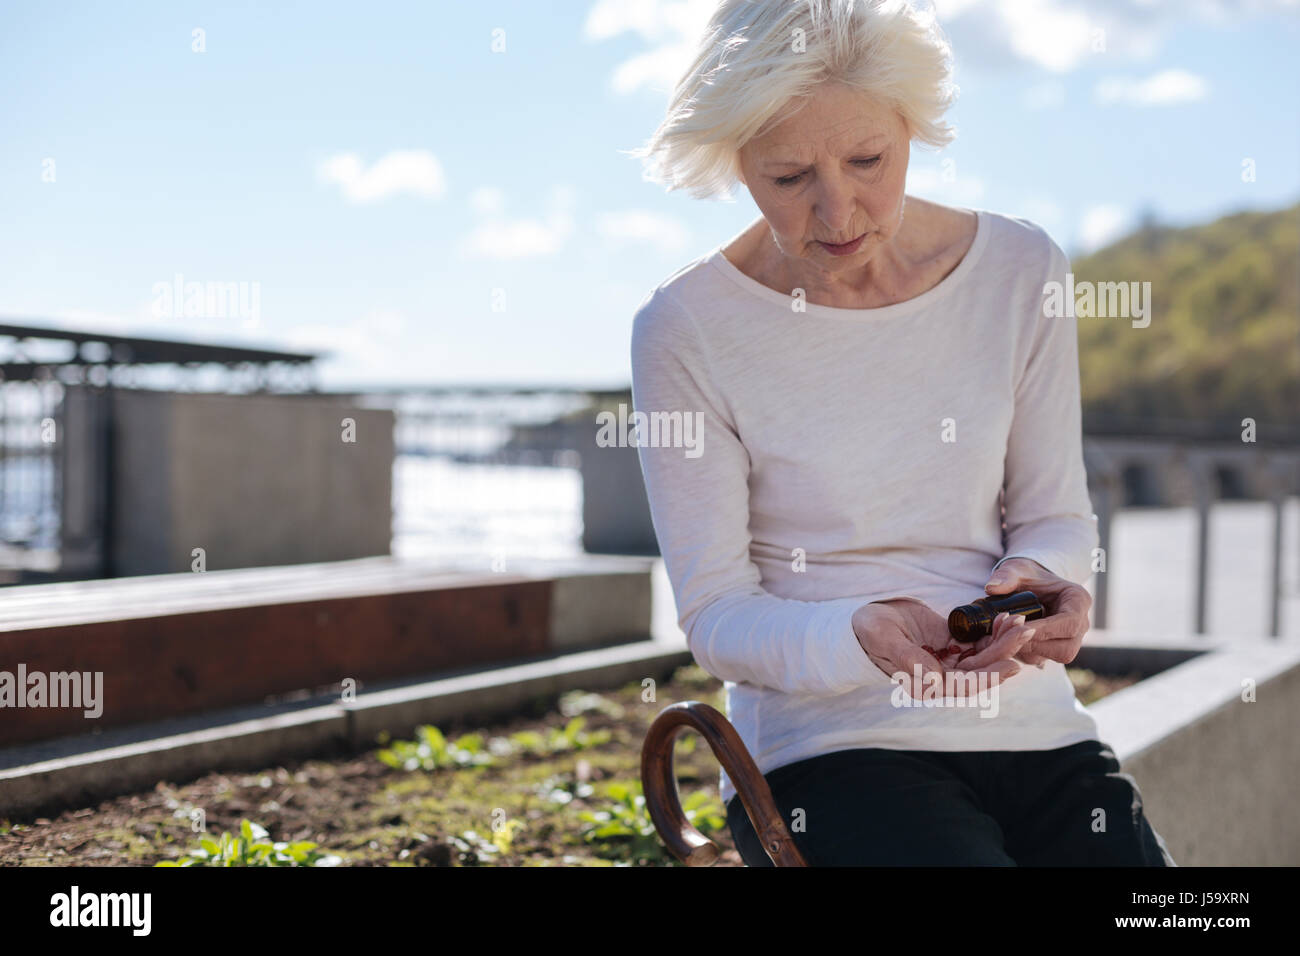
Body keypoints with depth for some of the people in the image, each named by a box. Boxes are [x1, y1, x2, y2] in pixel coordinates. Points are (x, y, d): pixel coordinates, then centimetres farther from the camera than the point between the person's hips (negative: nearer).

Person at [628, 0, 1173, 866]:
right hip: (825, 746, -3)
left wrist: (1048, 580, -15)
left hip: (1033, 727, 4)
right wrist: (861, 637, -26)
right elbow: (714, 613, -7)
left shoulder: (1020, 270, 2)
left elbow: (1054, 515, 9)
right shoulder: (685, 330, -8)